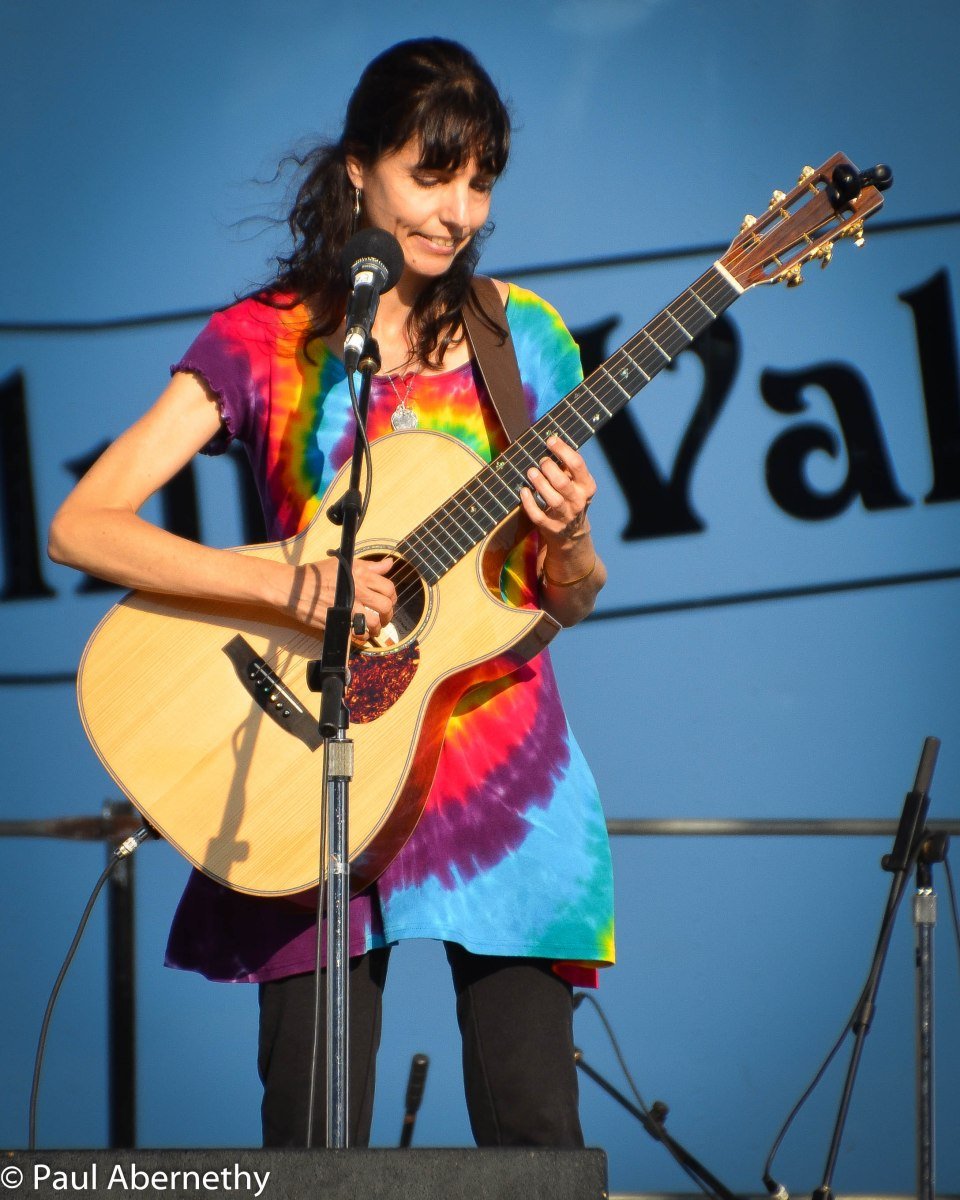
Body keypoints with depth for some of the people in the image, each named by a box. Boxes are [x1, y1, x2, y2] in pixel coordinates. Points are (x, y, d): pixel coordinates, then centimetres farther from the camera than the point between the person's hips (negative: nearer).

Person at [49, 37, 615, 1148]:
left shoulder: (522, 338, 8)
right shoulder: (263, 340, 1)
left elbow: (569, 602, 12)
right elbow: (81, 526, -10)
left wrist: (566, 539, -12)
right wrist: (290, 583, -21)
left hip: (499, 767, 2)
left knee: (534, 1131, -6)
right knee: (312, 1139, -5)